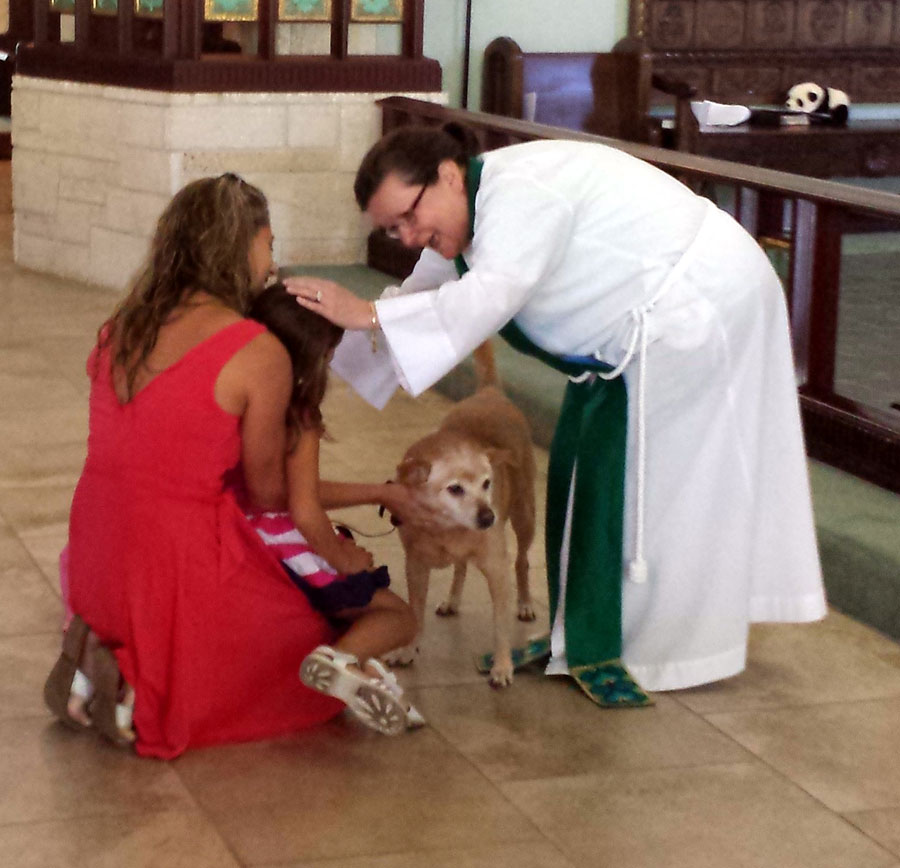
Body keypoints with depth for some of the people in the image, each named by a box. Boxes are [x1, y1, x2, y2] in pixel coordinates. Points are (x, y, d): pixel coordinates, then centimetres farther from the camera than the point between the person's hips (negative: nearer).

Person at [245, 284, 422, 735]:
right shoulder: (300, 426, -19)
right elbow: (306, 514, -27)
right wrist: (343, 558, -8)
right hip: (290, 559, -7)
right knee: (399, 617, 6)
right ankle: (341, 657, -25)